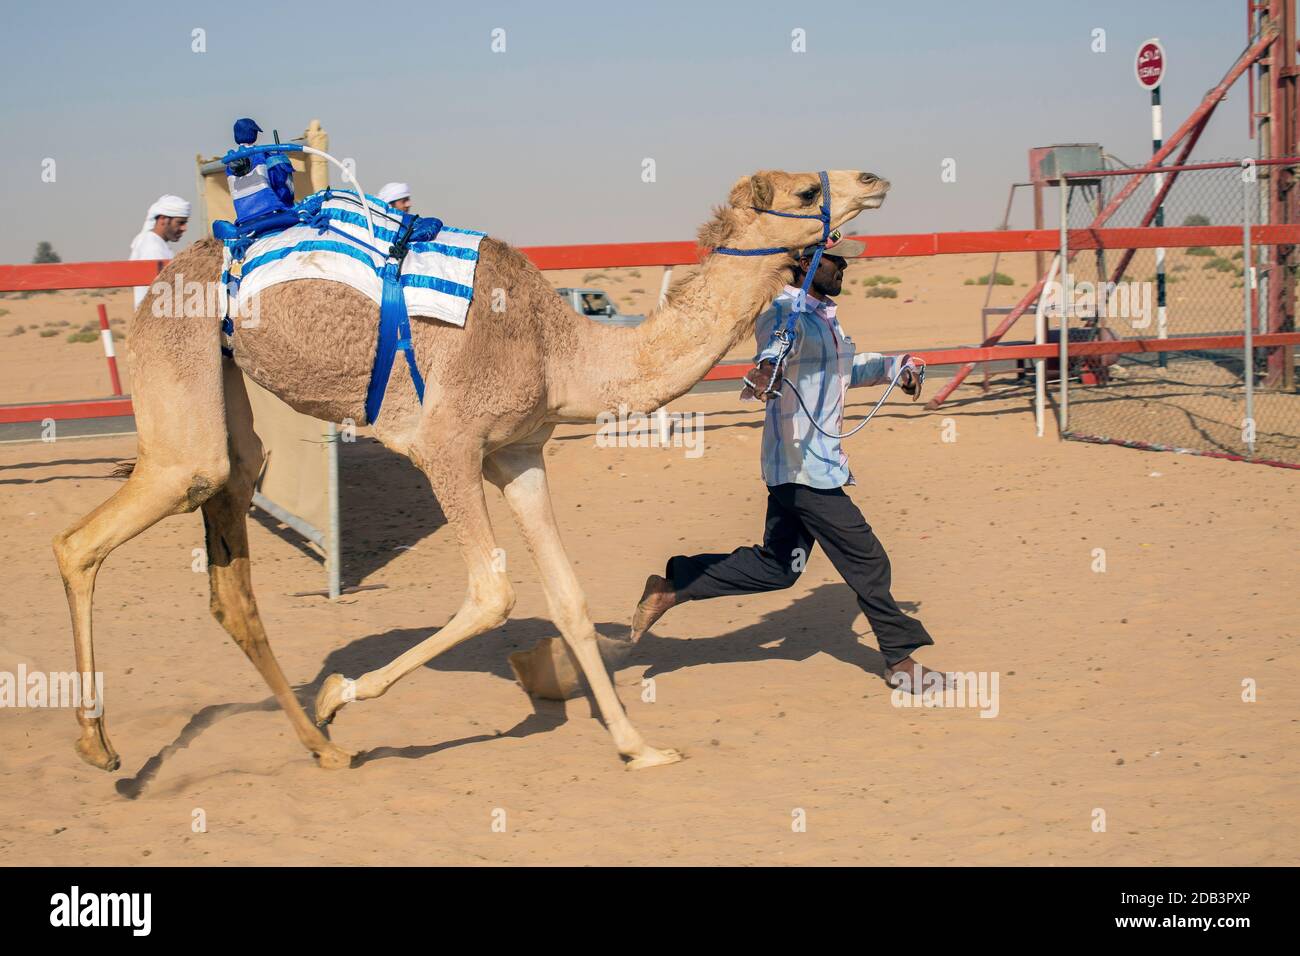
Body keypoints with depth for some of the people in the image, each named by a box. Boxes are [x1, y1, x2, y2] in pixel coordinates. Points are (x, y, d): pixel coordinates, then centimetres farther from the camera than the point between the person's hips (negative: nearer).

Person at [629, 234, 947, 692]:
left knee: (777, 567, 12)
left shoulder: (824, 315, 18)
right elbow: (777, 346, -37)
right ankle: (900, 660, 7)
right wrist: (769, 372, -58)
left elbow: (847, 367, 34)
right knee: (866, 560, -4)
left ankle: (671, 588, 15)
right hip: (803, 468, -10)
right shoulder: (787, 314, -14)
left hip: (819, 464, 10)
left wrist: (895, 366, 20)